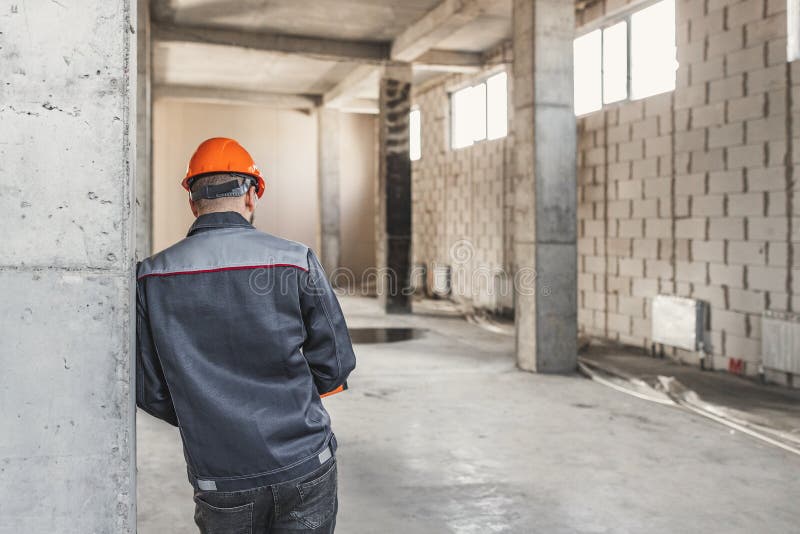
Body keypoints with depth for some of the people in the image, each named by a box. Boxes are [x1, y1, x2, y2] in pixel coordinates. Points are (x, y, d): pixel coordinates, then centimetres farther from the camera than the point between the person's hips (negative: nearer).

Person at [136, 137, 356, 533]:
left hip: (221, 486, 2)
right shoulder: (295, 260, -10)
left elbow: (149, 391, 0)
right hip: (305, 470, -1)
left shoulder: (151, 278, -5)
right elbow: (335, 365, -5)